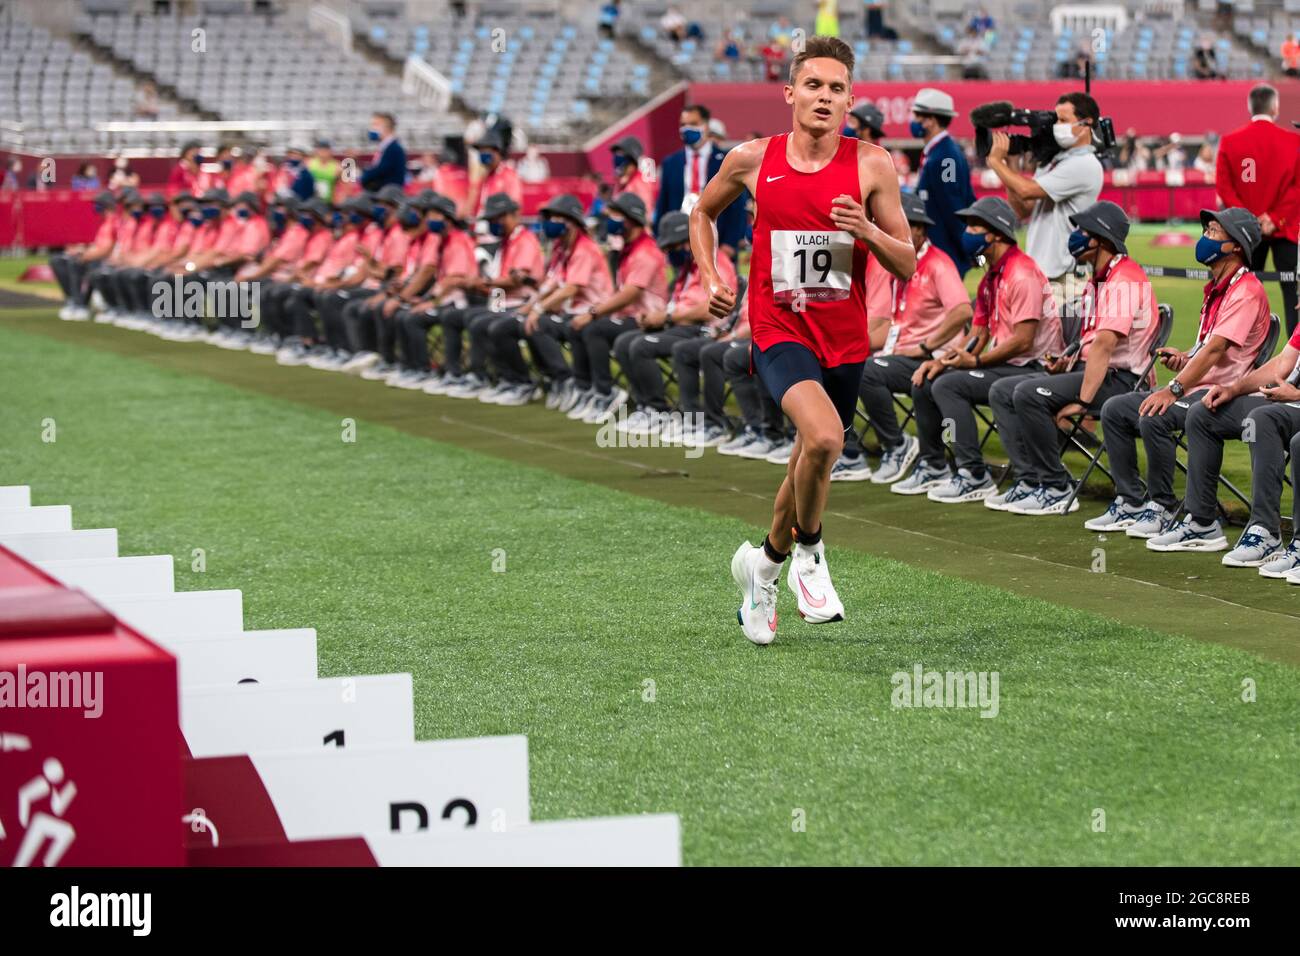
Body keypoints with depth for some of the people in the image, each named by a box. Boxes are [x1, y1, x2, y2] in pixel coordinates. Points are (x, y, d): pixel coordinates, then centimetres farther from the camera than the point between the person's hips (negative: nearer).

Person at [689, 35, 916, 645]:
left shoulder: (871, 166, -3)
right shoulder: (752, 160, -2)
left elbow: (907, 266, -1)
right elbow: (703, 213, 18)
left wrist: (867, 229, -19)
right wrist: (711, 279, 4)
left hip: (845, 340, 3)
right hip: (779, 330, -3)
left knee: (813, 462, 16)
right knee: (823, 436, -28)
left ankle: (765, 562, 42)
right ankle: (808, 553, -4)